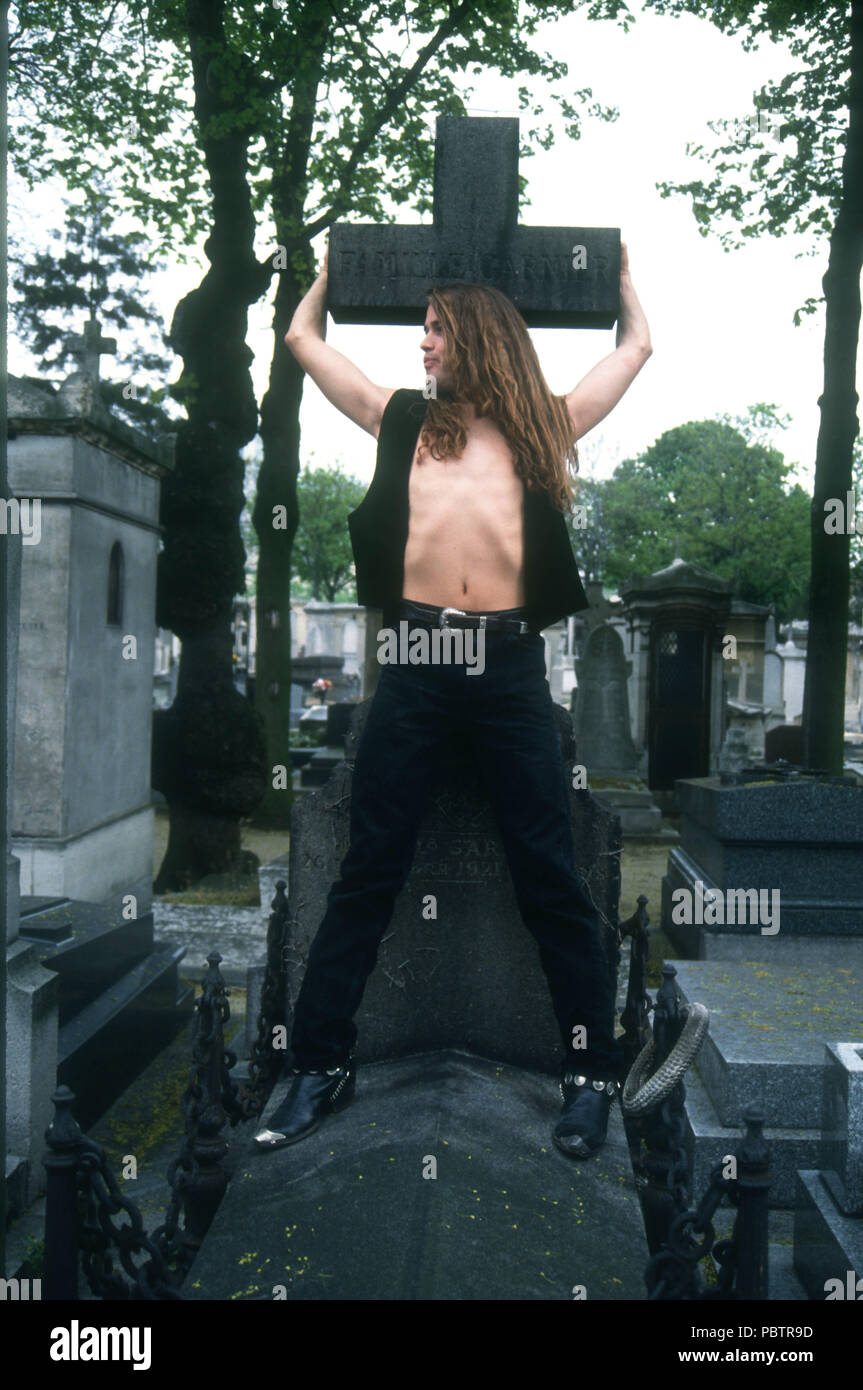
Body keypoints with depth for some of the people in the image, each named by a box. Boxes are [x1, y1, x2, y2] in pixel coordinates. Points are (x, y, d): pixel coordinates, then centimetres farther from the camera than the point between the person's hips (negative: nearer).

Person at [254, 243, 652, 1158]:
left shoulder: (542, 427, 17)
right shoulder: (403, 418, 19)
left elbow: (636, 347, 32)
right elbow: (303, 337, 31)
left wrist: (618, 267, 46)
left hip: (511, 663, -1)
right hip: (415, 662, 1)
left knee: (550, 877, 4)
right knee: (367, 874, 4)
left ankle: (593, 1071, 17)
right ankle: (321, 1065, 17)